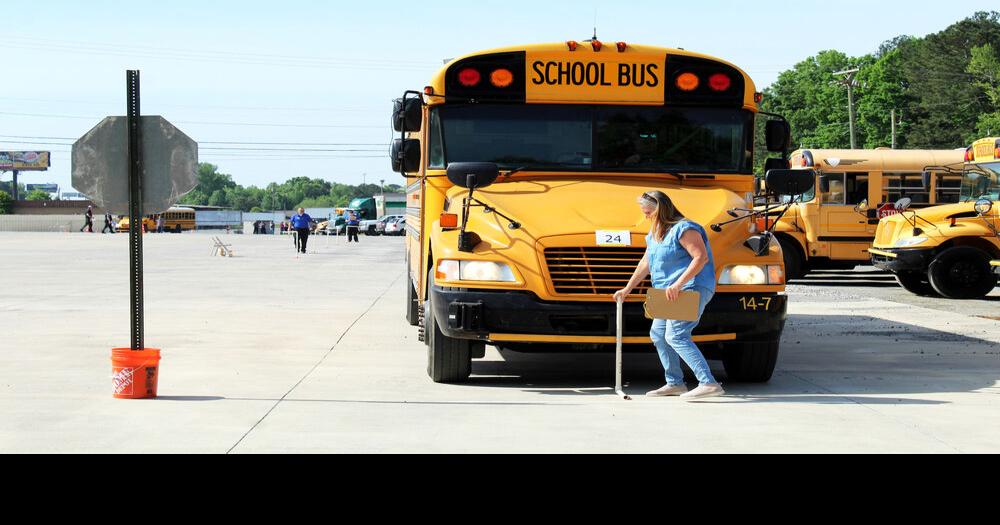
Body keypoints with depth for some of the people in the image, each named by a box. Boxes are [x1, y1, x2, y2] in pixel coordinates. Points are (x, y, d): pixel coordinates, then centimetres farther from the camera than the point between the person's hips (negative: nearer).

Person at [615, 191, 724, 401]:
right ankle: (675, 383, 25)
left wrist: (678, 284, -28)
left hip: (691, 289, -11)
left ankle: (709, 383, -28)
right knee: (658, 334, 15)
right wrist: (627, 289, 25)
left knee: (676, 335, -21)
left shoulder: (683, 229, -14)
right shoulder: (654, 235, 16)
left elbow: (701, 257, -24)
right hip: (672, 294, 11)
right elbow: (645, 264, 25)